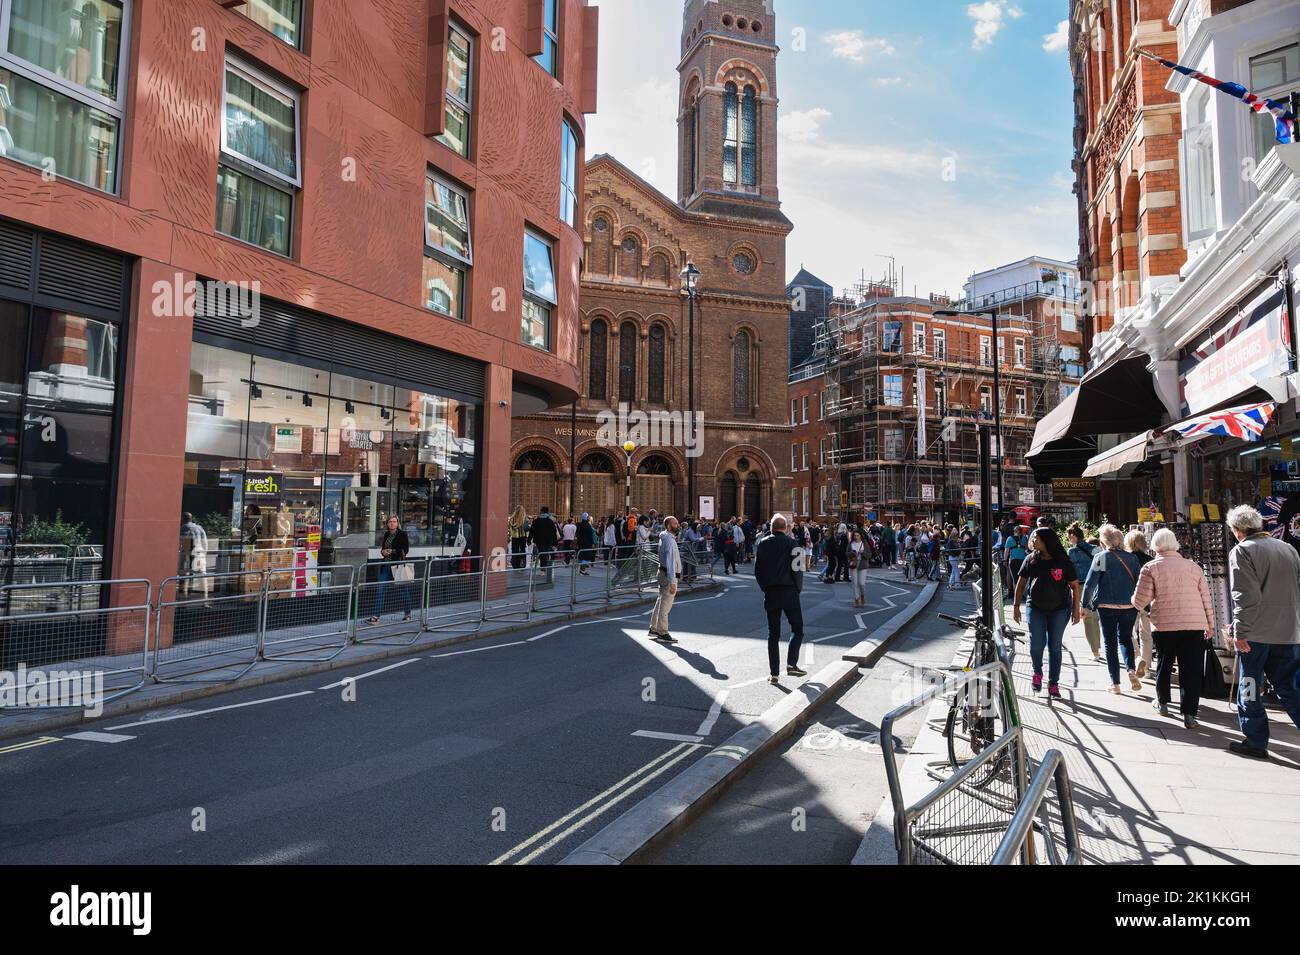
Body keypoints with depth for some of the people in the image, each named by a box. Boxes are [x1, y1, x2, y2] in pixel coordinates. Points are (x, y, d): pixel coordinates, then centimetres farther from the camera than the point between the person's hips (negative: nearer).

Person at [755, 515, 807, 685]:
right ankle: (791, 664, -6)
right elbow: (797, 569, -10)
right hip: (789, 591, -3)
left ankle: (774, 674, 7)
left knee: (773, 633, 8)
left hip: (770, 593, 3)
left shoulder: (763, 543, 3)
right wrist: (799, 588, 4)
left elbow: (757, 569, 4)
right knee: (797, 629, 10)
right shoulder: (791, 543, -7)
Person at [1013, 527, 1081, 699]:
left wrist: (1076, 610, -6)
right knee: (1036, 644, -6)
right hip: (1036, 608, 1)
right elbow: (1021, 583, 5)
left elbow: (1075, 586, -2)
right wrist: (1016, 606, 2)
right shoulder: (1031, 560, -1)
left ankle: (1053, 684, 15)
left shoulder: (1063, 562, -7)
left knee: (1054, 647, 4)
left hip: (1059, 609, -1)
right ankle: (1037, 673, 22)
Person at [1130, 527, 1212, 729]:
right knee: (1191, 669, 4)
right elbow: (1206, 598, 11)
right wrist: (1209, 625, 20)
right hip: (1194, 625, 1)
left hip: (1164, 624, -1)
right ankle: (1189, 714, 0)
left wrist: (1136, 600, 17)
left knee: (1164, 664, 16)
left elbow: (1139, 601, -6)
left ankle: (1162, 703, 31)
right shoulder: (1193, 566, 8)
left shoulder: (1150, 568, -3)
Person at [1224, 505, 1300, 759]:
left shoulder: (1242, 551, -10)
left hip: (1256, 634, -6)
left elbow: (1246, 596, -17)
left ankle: (1255, 741, 12)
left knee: (1249, 689, 6)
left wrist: (1240, 631, -13)